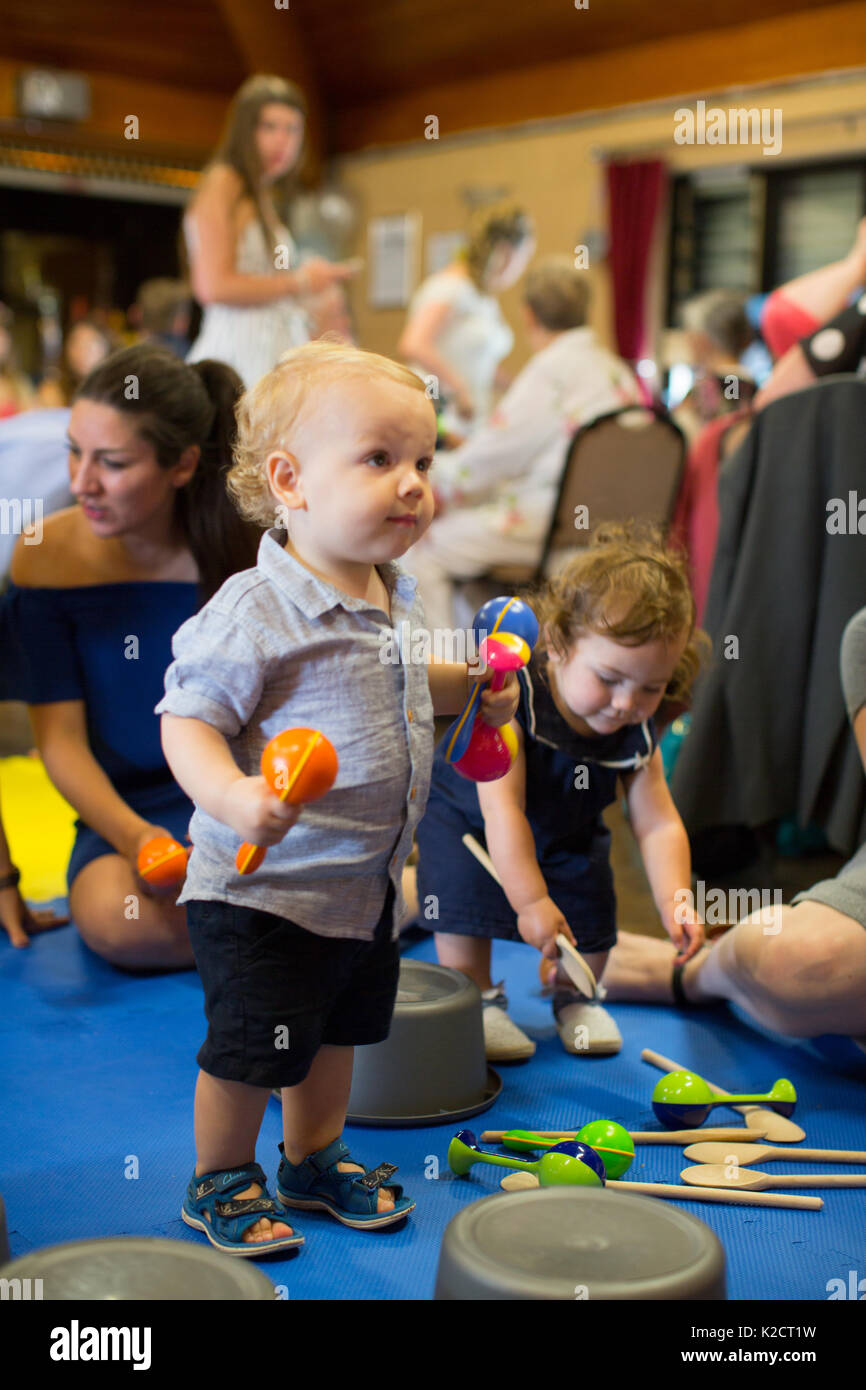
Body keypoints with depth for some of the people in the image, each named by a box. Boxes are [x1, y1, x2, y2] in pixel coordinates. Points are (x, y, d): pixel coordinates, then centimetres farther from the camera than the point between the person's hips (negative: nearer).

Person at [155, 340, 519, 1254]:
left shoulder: (396, 601, 4)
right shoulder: (255, 611, -23)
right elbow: (187, 721, -23)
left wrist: (469, 688, 8)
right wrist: (232, 798, -39)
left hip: (366, 881, 8)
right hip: (263, 889, -8)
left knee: (340, 1030, 23)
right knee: (251, 1048, 5)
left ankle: (315, 1158, 45)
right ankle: (220, 1181, 30)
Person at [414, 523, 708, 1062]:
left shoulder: (636, 734, -23)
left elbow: (659, 825, -22)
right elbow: (502, 810, -38)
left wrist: (675, 904, -37)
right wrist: (532, 901, -40)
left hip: (569, 838, 4)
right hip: (466, 816, -4)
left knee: (590, 926, -3)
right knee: (463, 900, -20)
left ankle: (572, 995, 26)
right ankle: (478, 1000, 2)